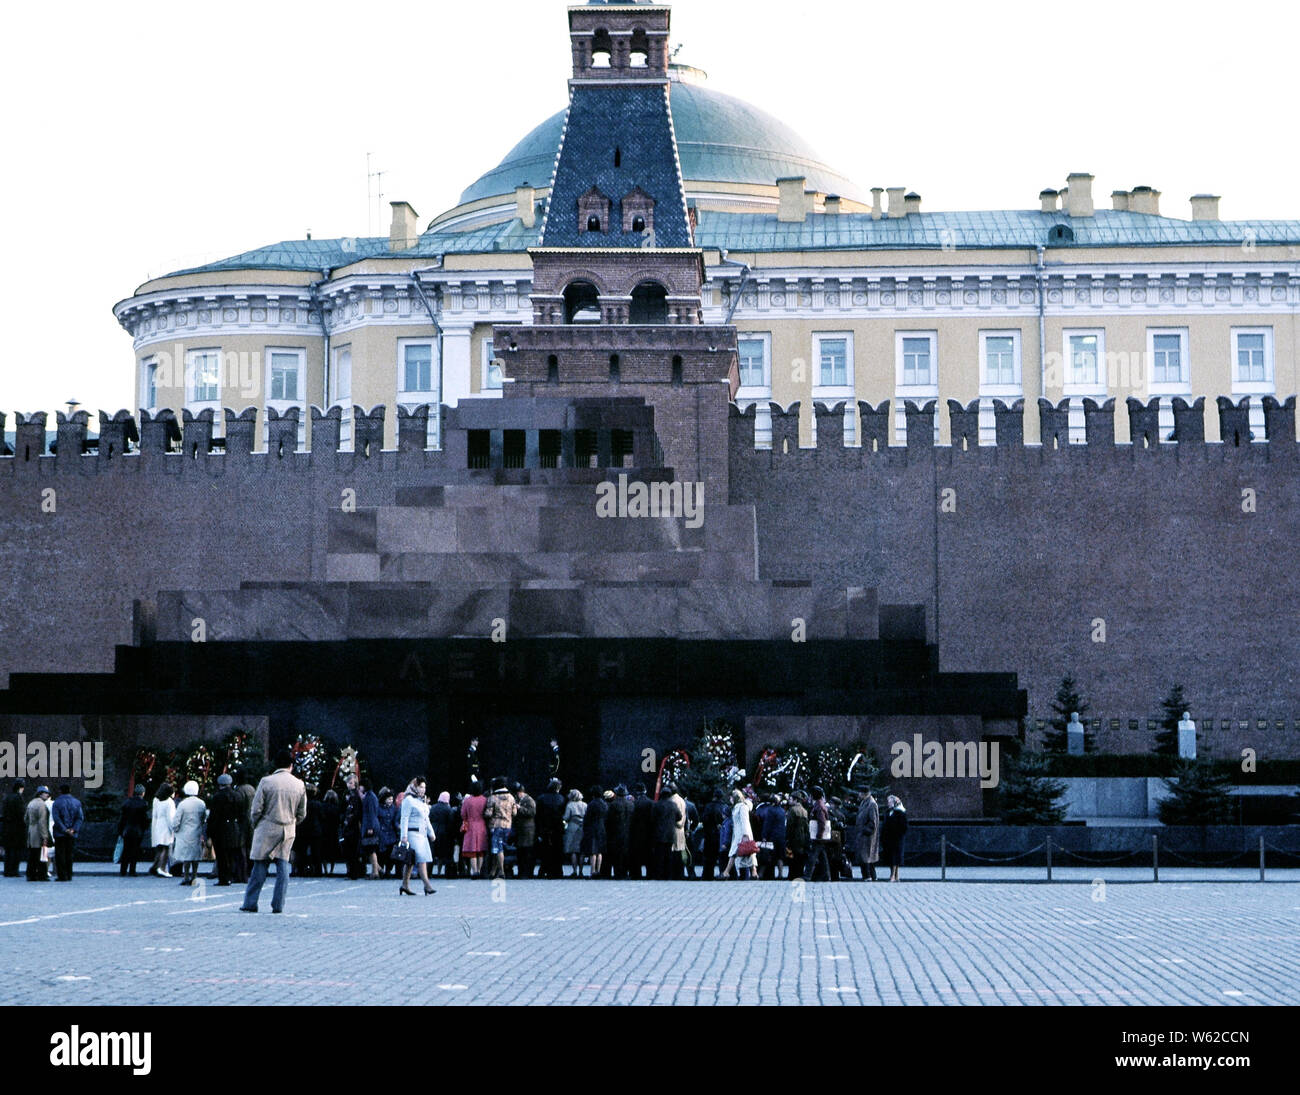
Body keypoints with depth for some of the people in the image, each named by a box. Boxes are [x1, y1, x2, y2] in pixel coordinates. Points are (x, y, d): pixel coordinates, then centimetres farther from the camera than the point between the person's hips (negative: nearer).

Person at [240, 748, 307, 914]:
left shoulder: (266, 782, -8)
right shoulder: (299, 785, 2)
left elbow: (257, 809, -6)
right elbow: (302, 813, 8)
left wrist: (255, 826, 10)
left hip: (267, 829, -3)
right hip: (288, 832, 3)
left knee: (260, 867, 1)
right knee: (283, 866, 6)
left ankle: (250, 903, 3)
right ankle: (278, 905, 3)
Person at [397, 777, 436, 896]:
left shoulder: (421, 801, 19)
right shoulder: (408, 800, -8)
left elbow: (426, 819, 27)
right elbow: (404, 819, -13)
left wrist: (431, 832, 24)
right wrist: (404, 835, -18)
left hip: (422, 834, 9)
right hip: (413, 834, -9)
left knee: (410, 861, 10)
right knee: (421, 859, -15)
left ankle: (404, 885, 13)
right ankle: (427, 885, -21)